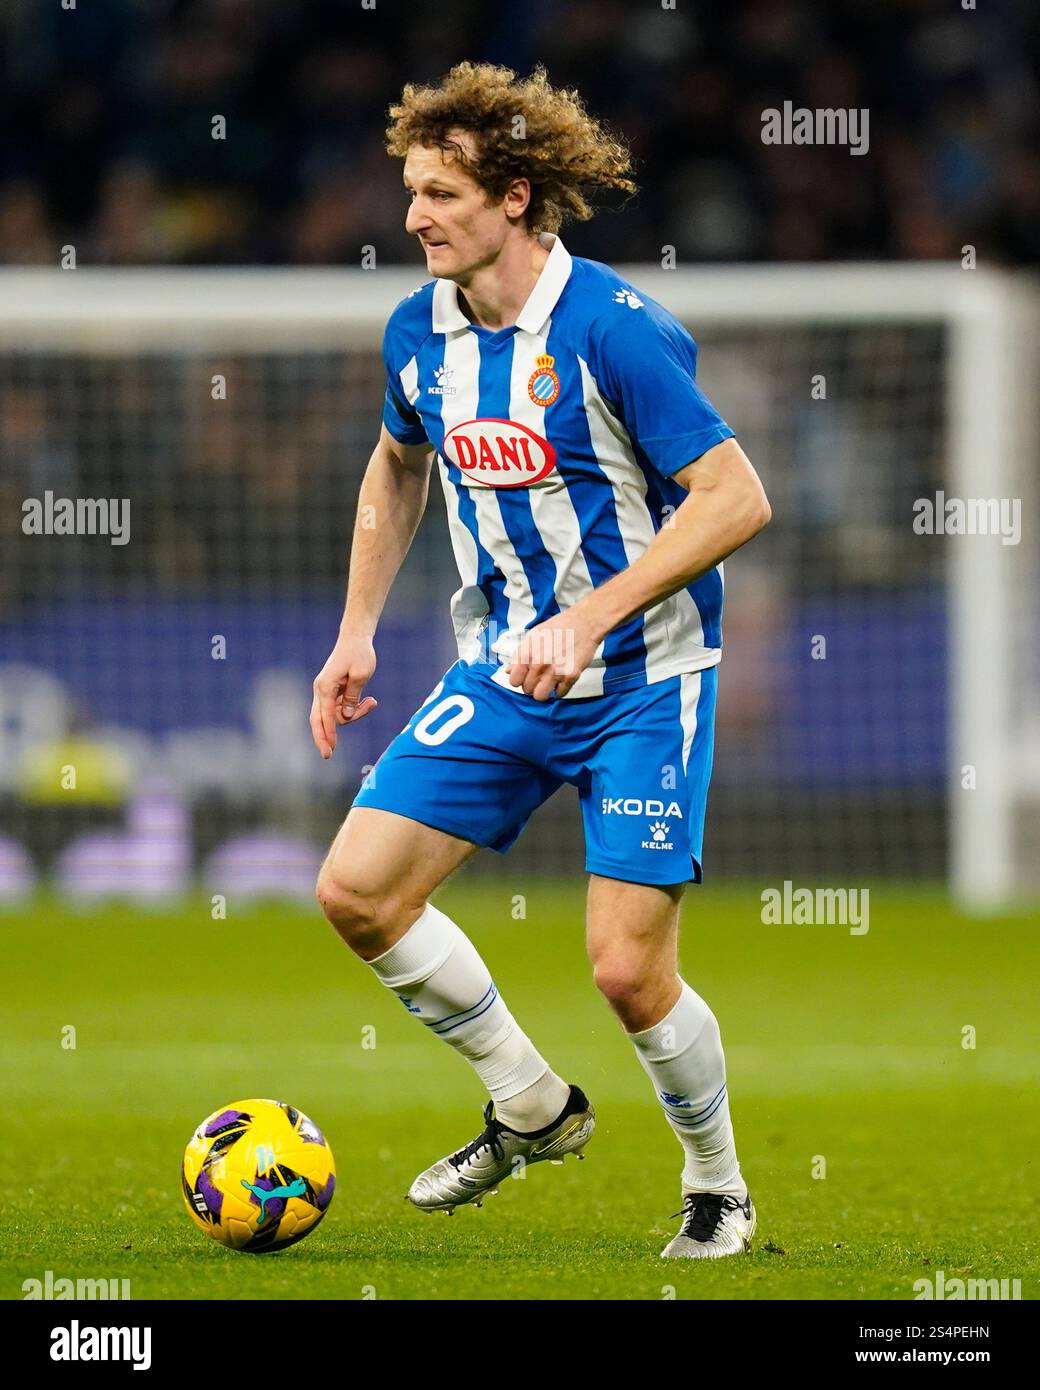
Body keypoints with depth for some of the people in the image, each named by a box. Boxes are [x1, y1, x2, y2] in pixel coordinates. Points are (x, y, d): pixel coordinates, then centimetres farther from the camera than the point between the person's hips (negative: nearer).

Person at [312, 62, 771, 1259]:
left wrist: (590, 618, -26)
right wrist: (357, 630, 14)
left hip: (640, 680, -6)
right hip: (501, 673, 7)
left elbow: (736, 498, -22)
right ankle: (531, 1109, 16)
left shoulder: (613, 330, -21)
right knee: (357, 890, -4)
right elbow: (398, 467, 21)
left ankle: (718, 1184, 17)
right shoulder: (418, 332, 1)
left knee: (628, 969, -10)